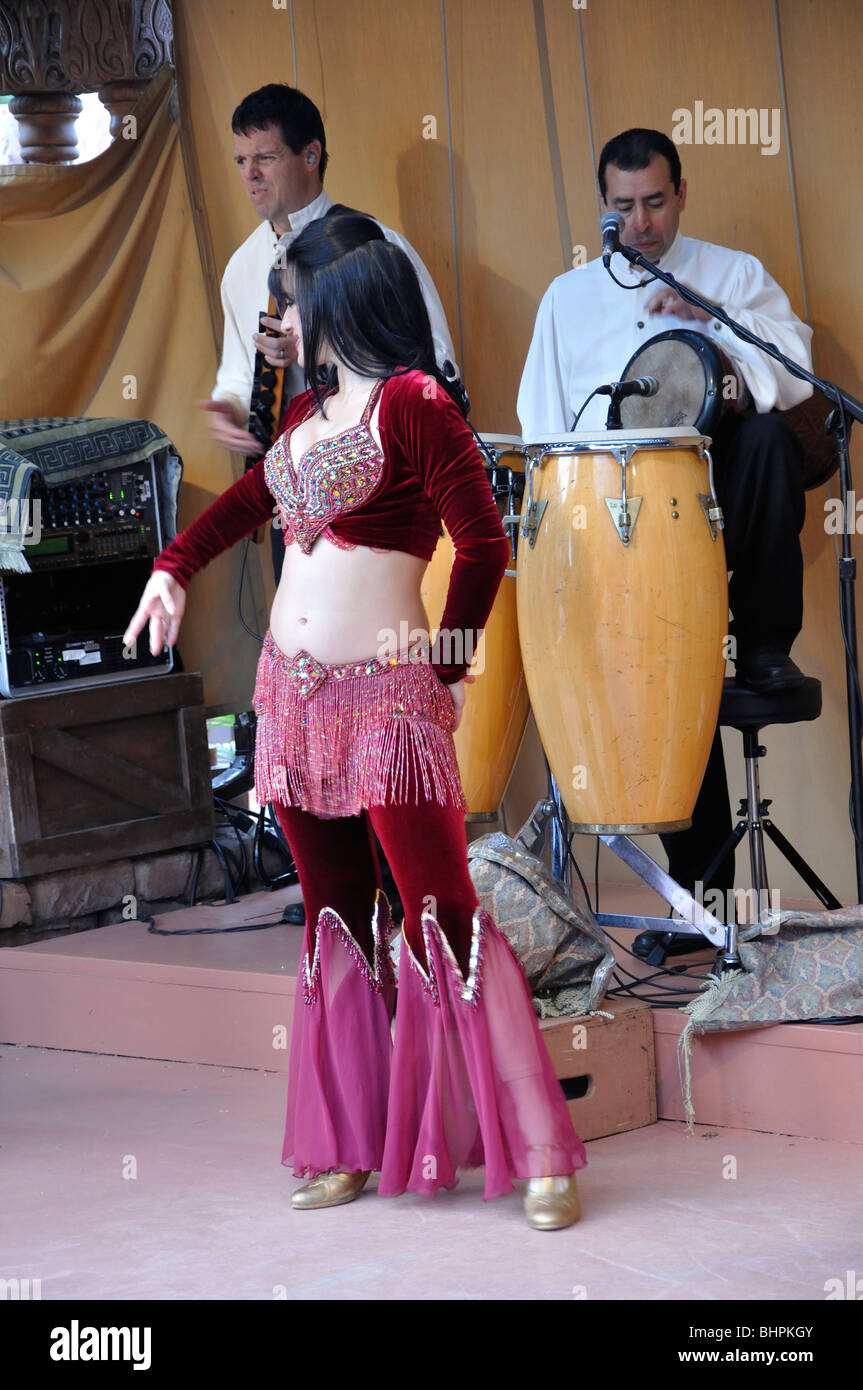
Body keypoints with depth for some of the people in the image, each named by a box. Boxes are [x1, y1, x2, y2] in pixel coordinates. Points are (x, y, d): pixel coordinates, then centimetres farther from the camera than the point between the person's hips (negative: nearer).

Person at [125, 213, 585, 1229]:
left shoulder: (412, 403, -10)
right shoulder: (310, 409, 14)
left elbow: (483, 547, -11)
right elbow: (252, 496, 32)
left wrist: (446, 670, -4)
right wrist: (174, 566, 24)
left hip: (388, 700, -8)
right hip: (293, 693, 8)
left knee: (441, 909, -10)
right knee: (334, 917, 9)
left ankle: (541, 1154, -8)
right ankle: (351, 1149, 15)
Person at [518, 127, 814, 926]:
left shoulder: (737, 277, 12)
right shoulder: (569, 297, 18)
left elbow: (794, 379, -4)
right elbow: (542, 422, 13)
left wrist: (710, 318, -15)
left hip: (718, 499, -1)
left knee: (769, 437, -34)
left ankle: (765, 646, -18)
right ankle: (702, 890, -12)